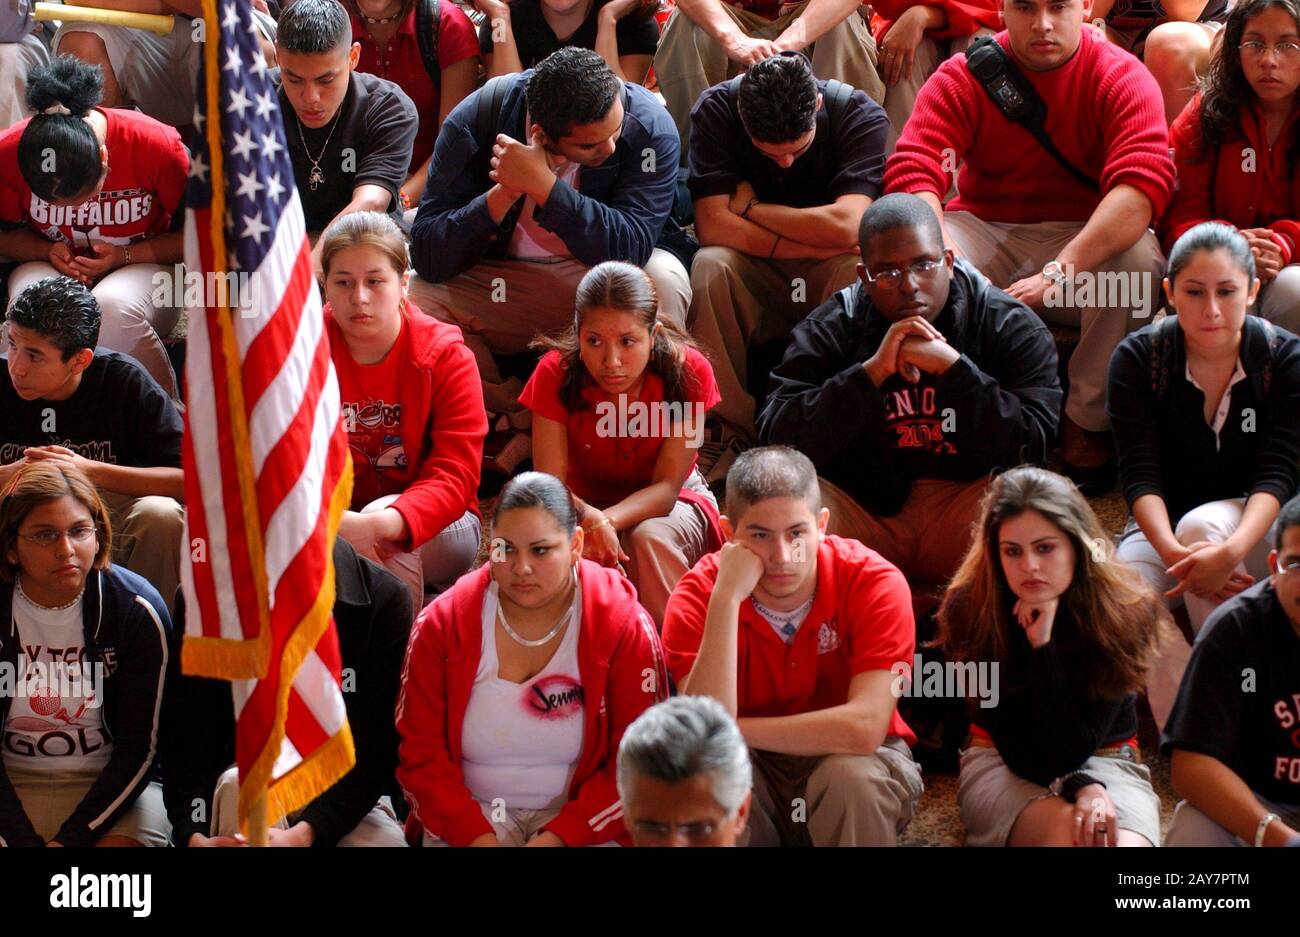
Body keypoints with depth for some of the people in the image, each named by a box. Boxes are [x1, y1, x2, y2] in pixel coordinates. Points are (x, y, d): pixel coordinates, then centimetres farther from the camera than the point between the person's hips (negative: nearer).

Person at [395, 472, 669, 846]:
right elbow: (420, 755, -2)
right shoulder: (443, 624, -2)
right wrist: (476, 837, -16)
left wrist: (558, 837, -18)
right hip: (468, 819, 0)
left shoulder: (625, 627, -6)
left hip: (582, 820, 0)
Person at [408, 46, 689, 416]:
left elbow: (633, 246, -29)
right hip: (498, 284, 1)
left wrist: (544, 185, -36)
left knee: (664, 281, -33)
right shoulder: (474, 120, -18)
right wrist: (505, 193, -33)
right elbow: (427, 256, -20)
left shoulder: (648, 124, -19)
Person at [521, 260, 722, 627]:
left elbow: (667, 486, -23)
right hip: (585, 499, 1)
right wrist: (587, 518, -47)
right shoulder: (556, 374, -21)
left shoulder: (688, 373, -23)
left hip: (660, 505, 0)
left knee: (651, 538, -35)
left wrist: (606, 521, -43)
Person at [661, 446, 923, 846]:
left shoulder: (874, 583, -22)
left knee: (852, 778, -34)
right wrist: (727, 598, -35)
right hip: (751, 772, 1)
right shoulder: (698, 594, -17)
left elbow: (865, 728, -32)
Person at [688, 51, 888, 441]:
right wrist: (819, 240, -25)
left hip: (823, 278, 0)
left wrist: (747, 207, -18)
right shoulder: (716, 110, -14)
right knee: (710, 265, -32)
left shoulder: (861, 116, -16)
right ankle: (728, 427, -23)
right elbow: (712, 227, -23)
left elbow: (848, 226, -29)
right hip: (751, 274, 1)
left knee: (861, 269, -33)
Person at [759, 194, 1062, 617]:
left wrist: (953, 367, -24)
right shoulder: (827, 332, -2)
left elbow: (1031, 446, -16)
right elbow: (778, 440, -16)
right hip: (864, 516, 0)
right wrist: (872, 371, -24)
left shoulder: (1012, 328, -3)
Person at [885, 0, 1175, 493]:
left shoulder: (1123, 78, -10)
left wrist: (1059, 273, -40)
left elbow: (1144, 182, -27)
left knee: (1136, 259, -35)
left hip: (1086, 239, -1)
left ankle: (1088, 423, -15)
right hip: (987, 232, 1)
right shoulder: (961, 78, -4)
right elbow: (910, 174, -18)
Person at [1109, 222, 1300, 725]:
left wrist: (1231, 551, -38)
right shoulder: (1137, 359, -8)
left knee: (1203, 522, -35)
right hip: (1164, 526, 1)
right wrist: (1172, 552, -36)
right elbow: (1140, 473, -17)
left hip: (1256, 529, -1)